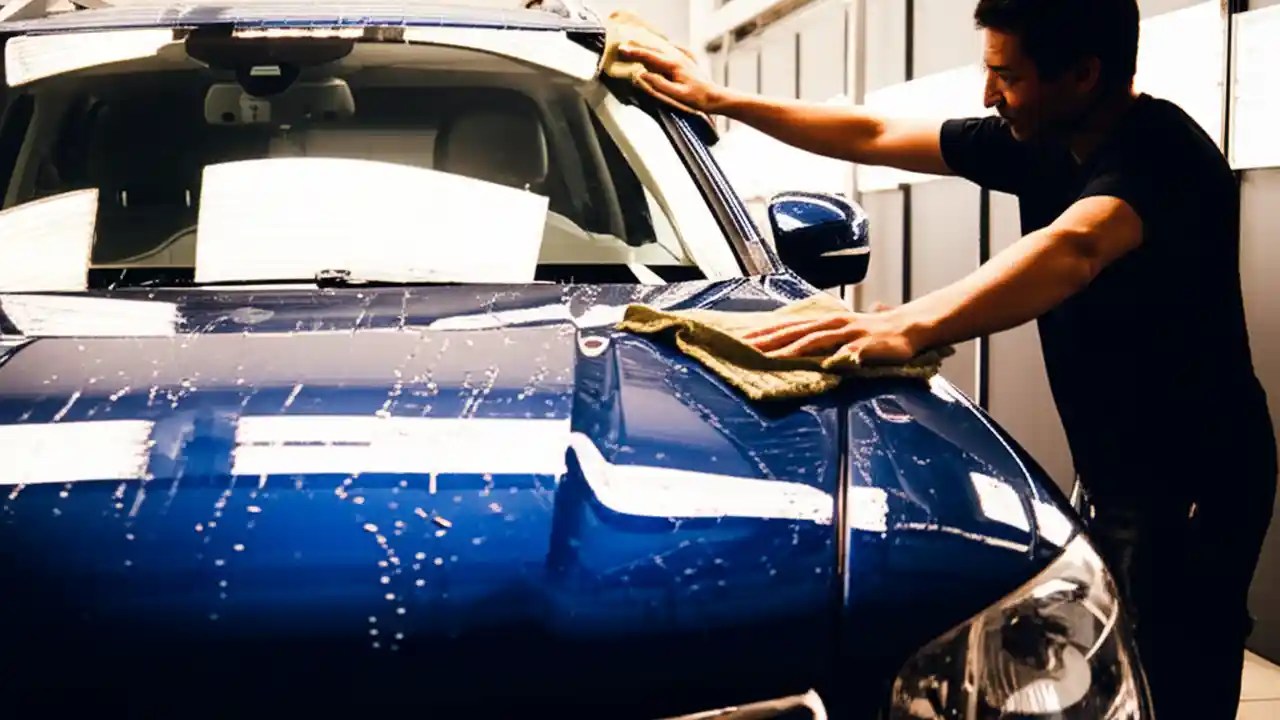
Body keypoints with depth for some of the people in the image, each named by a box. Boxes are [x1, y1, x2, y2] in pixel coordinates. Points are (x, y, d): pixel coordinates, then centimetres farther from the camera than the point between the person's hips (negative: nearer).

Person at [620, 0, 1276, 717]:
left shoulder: (1163, 152, -24)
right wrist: (722, 100, 13)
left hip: (1194, 482, -9)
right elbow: (874, 136, 13)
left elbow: (1073, 249, -44)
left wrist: (913, 325, -58)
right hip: (1114, 474, 9)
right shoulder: (1039, 143, 4)